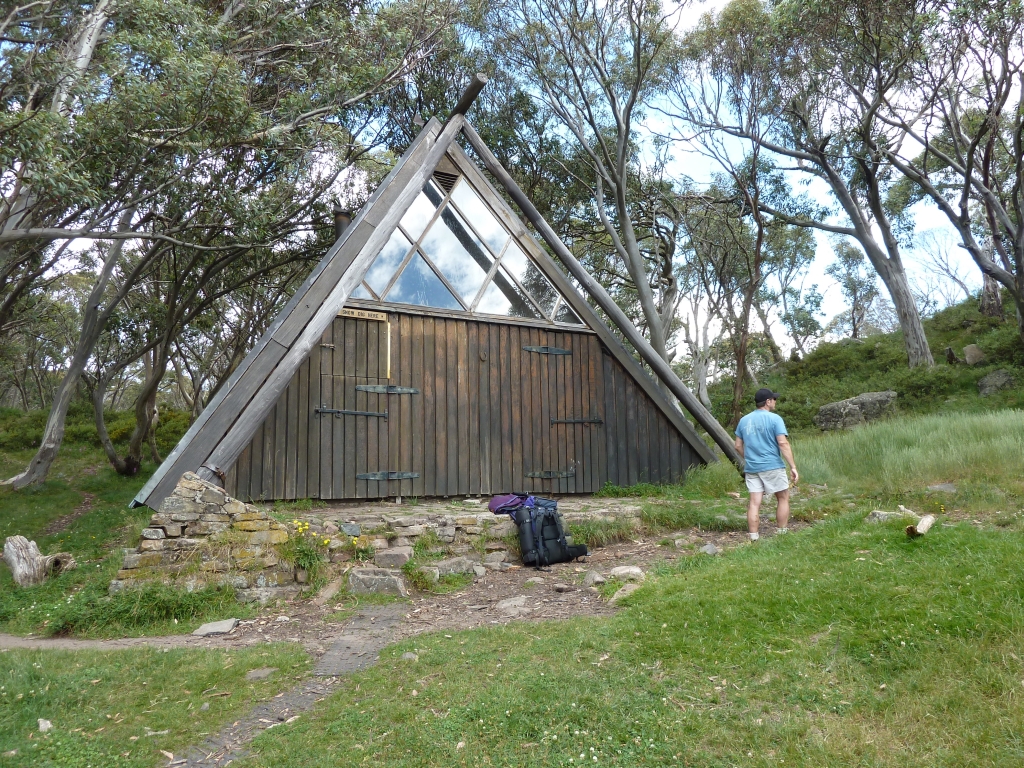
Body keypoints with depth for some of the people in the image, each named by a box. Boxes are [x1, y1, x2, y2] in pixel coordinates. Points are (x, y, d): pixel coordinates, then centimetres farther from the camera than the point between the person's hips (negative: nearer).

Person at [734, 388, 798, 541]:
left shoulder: (744, 420, 10)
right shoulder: (774, 419, -6)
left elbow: (738, 446, 14)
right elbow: (783, 443, -13)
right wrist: (793, 467, -12)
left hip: (751, 468, 5)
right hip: (772, 466, -4)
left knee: (754, 503, 4)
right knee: (783, 498, 12)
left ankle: (753, 538, 2)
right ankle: (782, 534, 15)